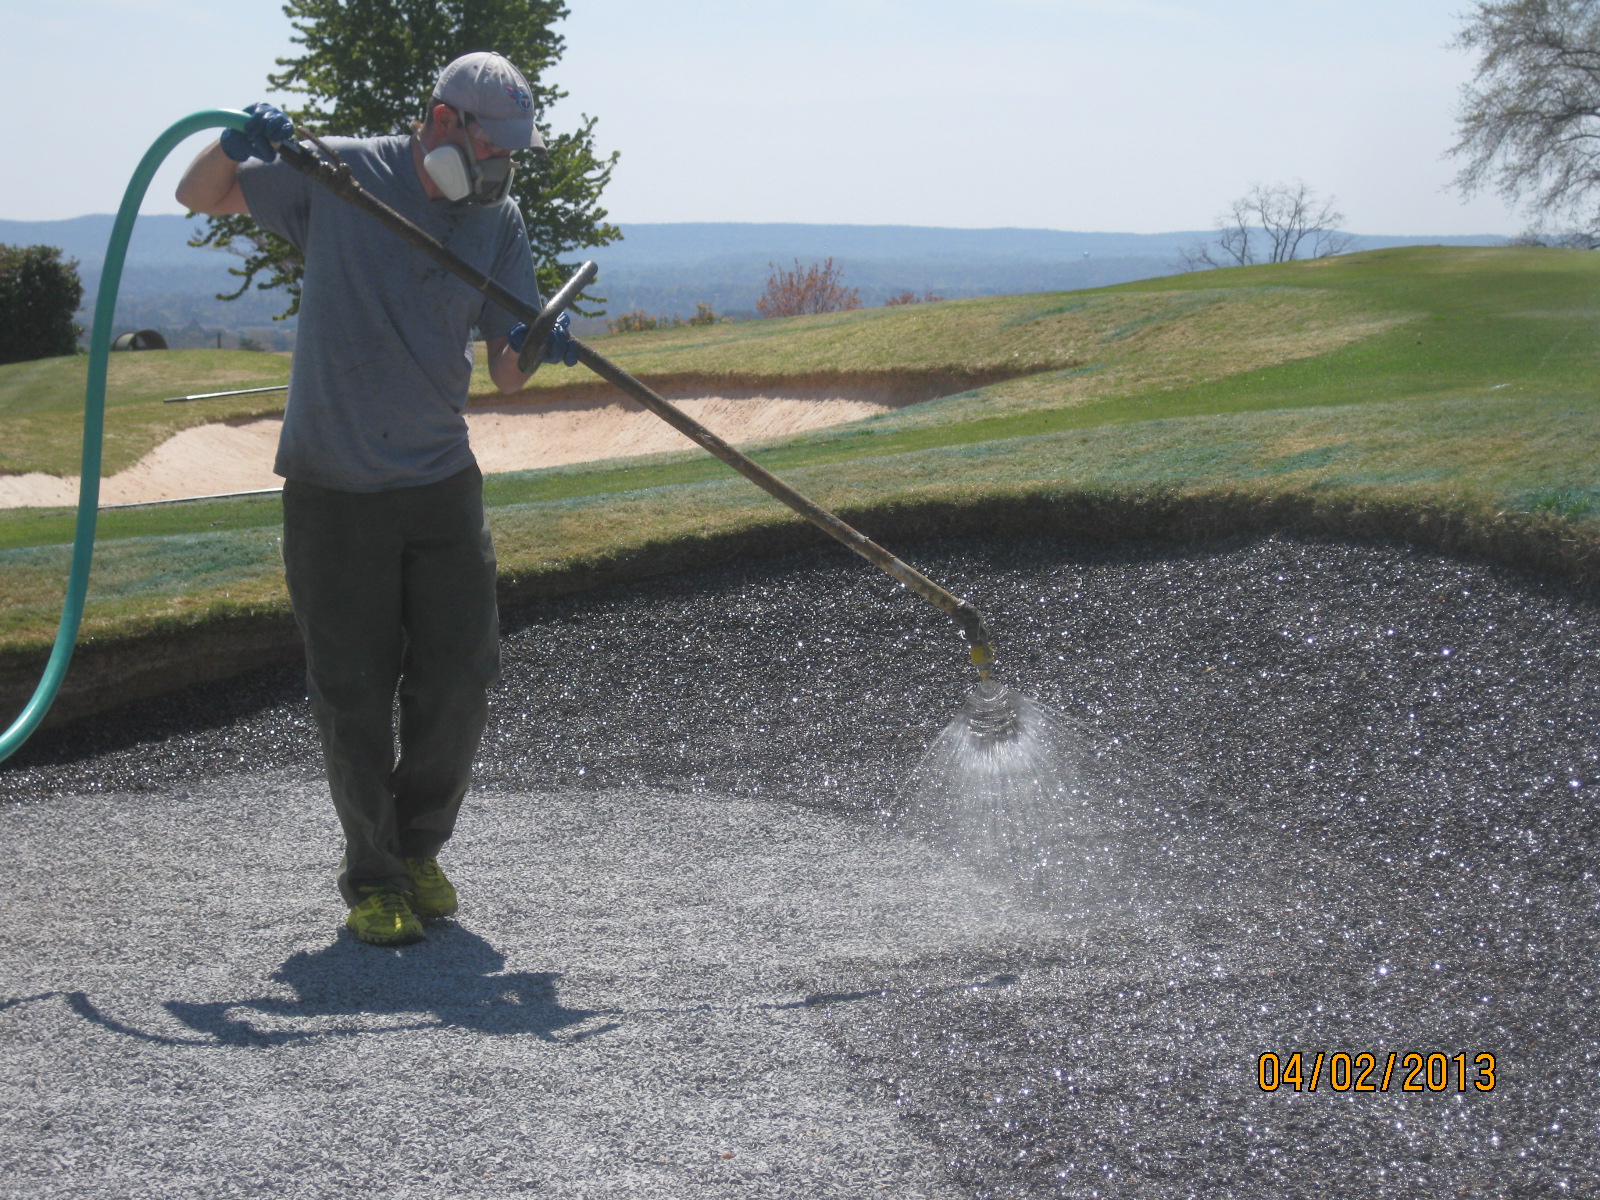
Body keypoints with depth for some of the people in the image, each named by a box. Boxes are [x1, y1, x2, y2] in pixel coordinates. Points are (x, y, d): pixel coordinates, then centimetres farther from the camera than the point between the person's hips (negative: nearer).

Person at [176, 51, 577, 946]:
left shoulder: (500, 222, 3)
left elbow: (506, 376, 0)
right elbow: (200, 195, 7)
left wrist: (530, 347, -23)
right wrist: (239, 145, -14)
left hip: (442, 480, 3)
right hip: (333, 486, -3)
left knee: (463, 676, 3)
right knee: (354, 693, 1)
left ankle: (419, 850, 26)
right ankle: (372, 875, 19)